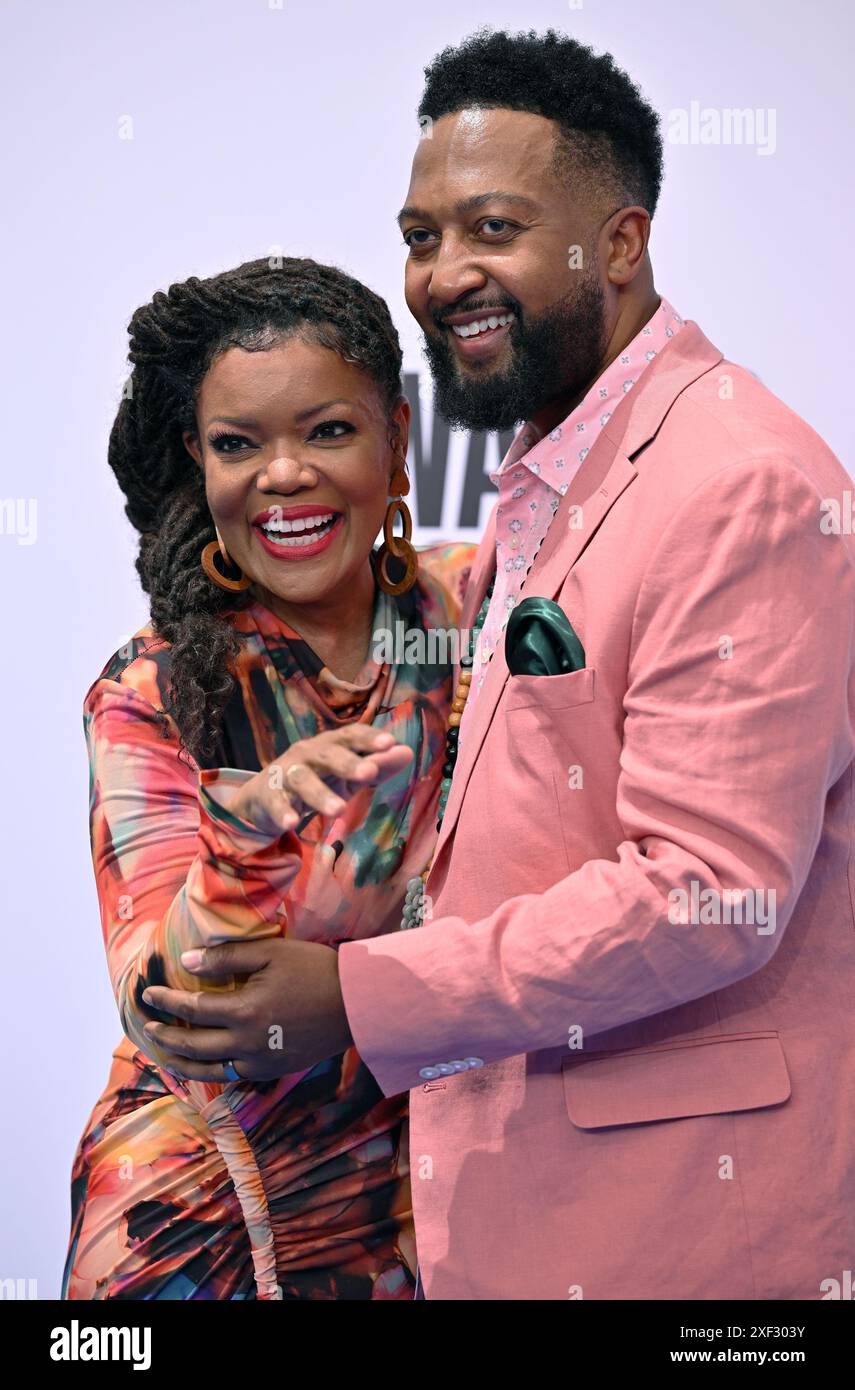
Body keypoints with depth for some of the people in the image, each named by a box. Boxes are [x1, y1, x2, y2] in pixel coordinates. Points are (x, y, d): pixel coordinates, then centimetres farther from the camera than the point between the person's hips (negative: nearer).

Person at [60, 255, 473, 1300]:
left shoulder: (475, 607, -7)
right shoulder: (148, 699, -11)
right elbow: (166, 1016, -21)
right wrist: (245, 831, -36)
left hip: (428, 1202, 2)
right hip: (208, 1219, -2)